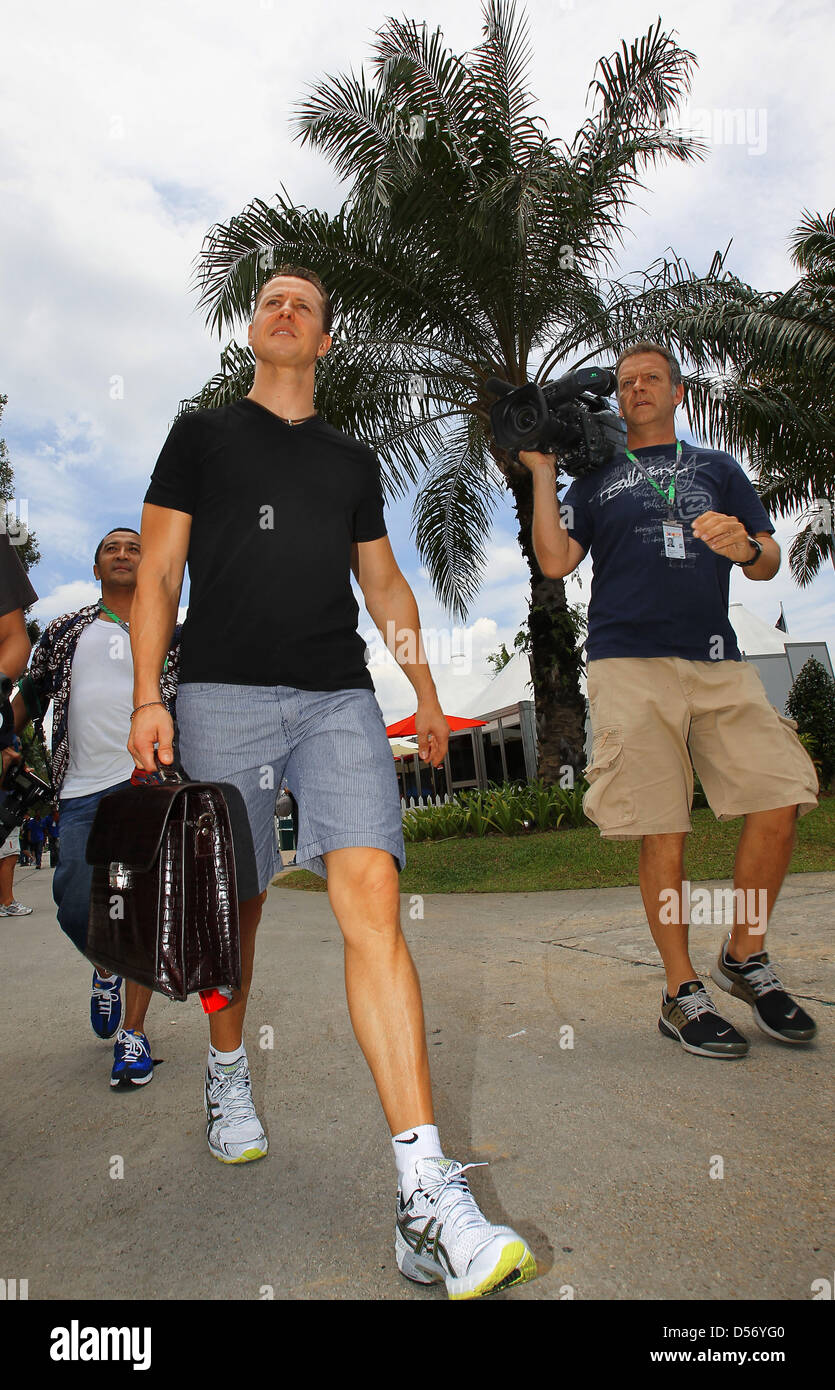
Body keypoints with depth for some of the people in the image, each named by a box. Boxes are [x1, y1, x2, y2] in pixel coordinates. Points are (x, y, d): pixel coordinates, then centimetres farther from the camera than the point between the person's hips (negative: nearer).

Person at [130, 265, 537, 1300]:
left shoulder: (352, 460, 23)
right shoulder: (201, 434, 15)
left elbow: (383, 582, 24)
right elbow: (158, 571, 7)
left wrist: (424, 689, 16)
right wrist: (146, 696, -5)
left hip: (339, 698, 1)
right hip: (222, 693, -1)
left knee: (370, 895, -16)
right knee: (235, 906, 8)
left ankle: (426, 1197, -17)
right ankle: (227, 1074, 38)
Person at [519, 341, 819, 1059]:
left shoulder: (718, 467, 24)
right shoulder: (596, 480, 20)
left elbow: (769, 564, 16)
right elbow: (555, 561, 5)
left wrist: (746, 547, -6)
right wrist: (542, 473, 6)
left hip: (718, 662, 2)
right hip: (630, 663, -2)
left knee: (780, 799, -11)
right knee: (663, 830, -6)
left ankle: (745, 956, 11)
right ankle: (683, 992, 8)